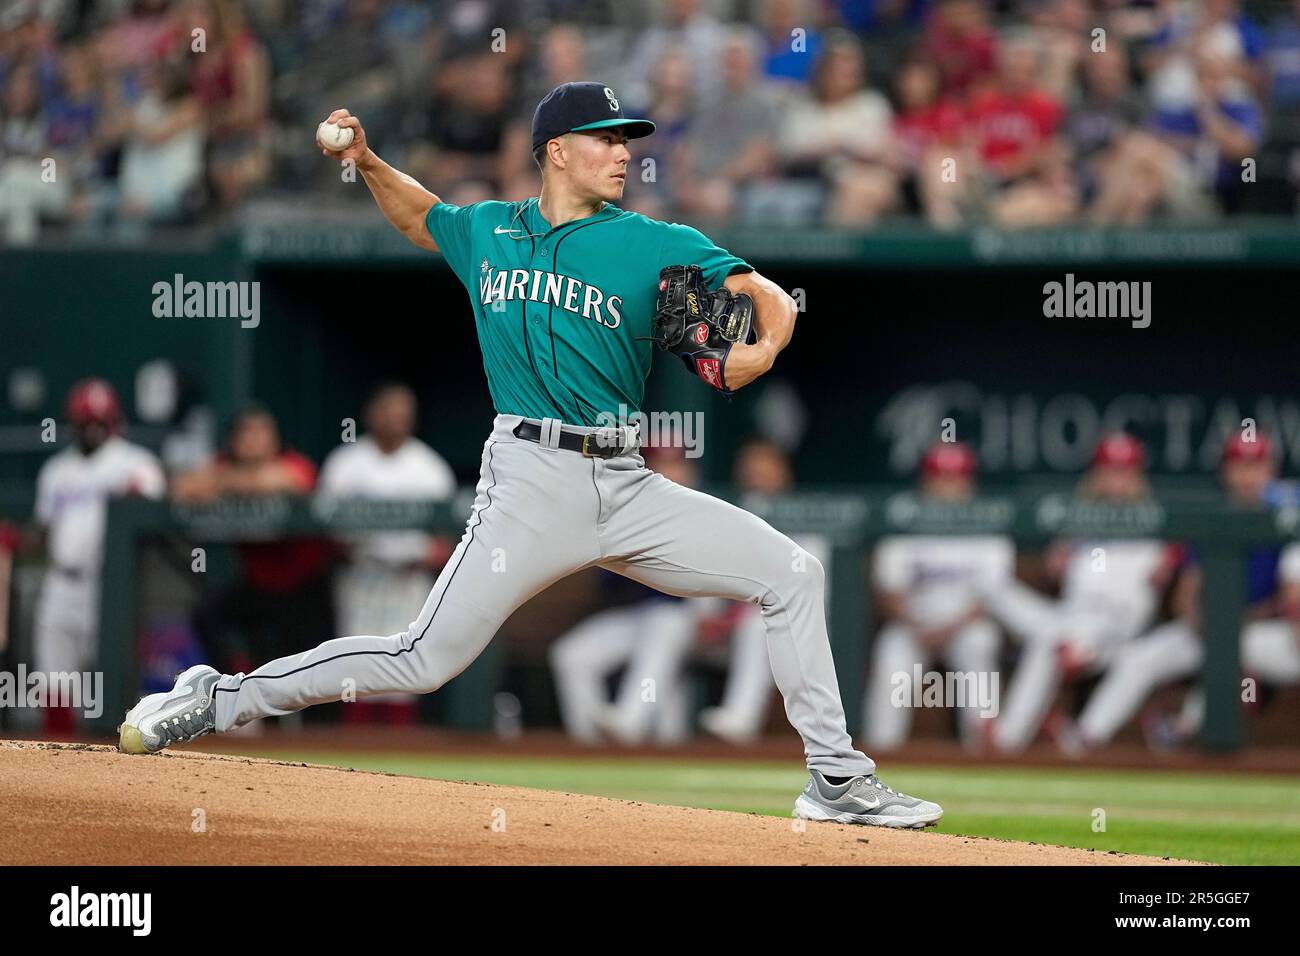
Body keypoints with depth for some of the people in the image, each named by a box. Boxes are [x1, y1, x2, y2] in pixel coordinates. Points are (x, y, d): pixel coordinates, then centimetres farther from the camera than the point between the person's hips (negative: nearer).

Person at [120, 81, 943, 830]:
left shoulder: (656, 245, 5)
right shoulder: (487, 233, 10)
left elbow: (772, 300, 0)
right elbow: (418, 214, 32)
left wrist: (760, 351, -21)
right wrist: (369, 162, 15)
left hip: (628, 488, 2)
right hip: (532, 482, -2)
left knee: (794, 576, -5)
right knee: (425, 660, -11)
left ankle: (837, 778, 3)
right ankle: (221, 699, 1)